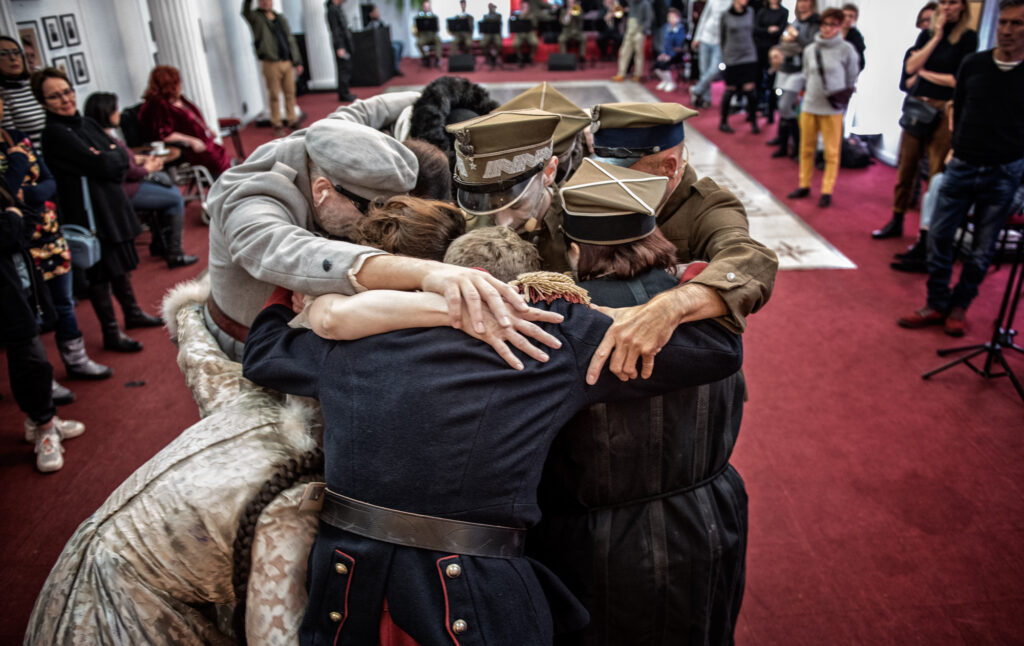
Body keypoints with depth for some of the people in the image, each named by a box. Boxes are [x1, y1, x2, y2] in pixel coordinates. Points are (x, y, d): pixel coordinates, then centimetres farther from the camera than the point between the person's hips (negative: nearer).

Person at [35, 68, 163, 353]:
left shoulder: (86, 123, 9)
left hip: (114, 205, 8)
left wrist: (109, 156, -15)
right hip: (90, 211, -8)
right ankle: (111, 334, 13)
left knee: (121, 264, 21)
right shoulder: (55, 135, -15)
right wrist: (114, 155, -3)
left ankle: (133, 313, 39)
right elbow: (102, 165, -21)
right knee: (101, 272, 2)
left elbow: (122, 157, 3)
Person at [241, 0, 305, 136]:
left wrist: (297, 61, 13)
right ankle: (277, 124, 6)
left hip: (287, 62, 5)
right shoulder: (256, 17, 1)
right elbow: (245, 12, -23)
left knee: (290, 93, 9)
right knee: (274, 96, -1)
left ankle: (292, 120, 20)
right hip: (271, 64, -5)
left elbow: (291, 40, 17)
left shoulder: (281, 18, 16)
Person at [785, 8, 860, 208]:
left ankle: (827, 191, 9)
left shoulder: (846, 50, -5)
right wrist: (807, 93, 8)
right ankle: (804, 186, 25)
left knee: (832, 153, 2)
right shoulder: (810, 50, 5)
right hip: (809, 106, 4)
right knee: (806, 149, 11)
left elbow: (852, 80, 2)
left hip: (833, 110, -3)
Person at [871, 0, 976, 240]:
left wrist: (924, 72, 1)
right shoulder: (927, 34, 12)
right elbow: (910, 67, -2)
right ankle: (896, 222, 18)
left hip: (942, 110, -4)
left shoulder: (968, 37, -1)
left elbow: (957, 80, -8)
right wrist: (936, 38, -5)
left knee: (937, 174, -4)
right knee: (906, 168, 8)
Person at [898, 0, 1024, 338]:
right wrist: (962, 144, 14)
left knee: (981, 249, 6)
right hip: (962, 166, 2)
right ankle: (937, 304, 14)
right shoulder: (972, 63, 1)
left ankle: (959, 307, 21)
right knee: (939, 236, 1)